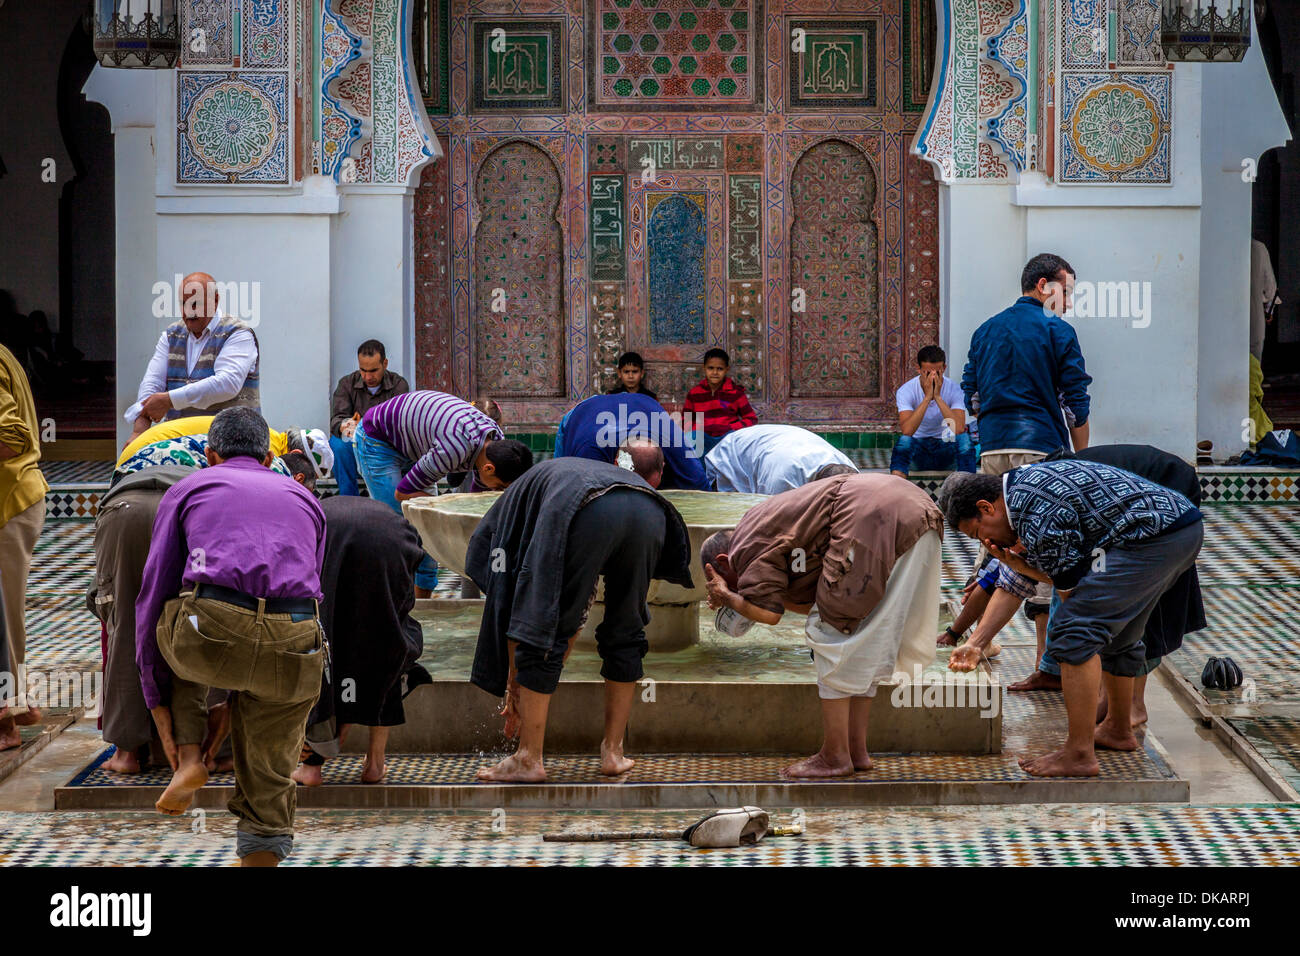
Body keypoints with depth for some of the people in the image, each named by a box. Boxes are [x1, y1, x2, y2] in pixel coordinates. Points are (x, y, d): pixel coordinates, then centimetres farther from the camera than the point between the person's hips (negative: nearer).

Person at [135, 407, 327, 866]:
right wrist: (231, 706, 37)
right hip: (293, 651, 2)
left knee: (175, 633, 35)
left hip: (214, 633, -2)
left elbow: (153, 595, 18)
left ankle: (188, 758, 18)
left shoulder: (188, 489, 24)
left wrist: (157, 700, 24)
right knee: (269, 789, 17)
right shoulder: (305, 499, 31)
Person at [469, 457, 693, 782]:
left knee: (541, 630, 8)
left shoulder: (514, 503, 34)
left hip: (588, 514, -5)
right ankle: (613, 752, 26)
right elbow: (577, 612, 44)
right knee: (625, 633, 23)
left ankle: (529, 759, 12)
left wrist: (514, 682, 34)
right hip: (650, 512, 6)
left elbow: (509, 603, 26)